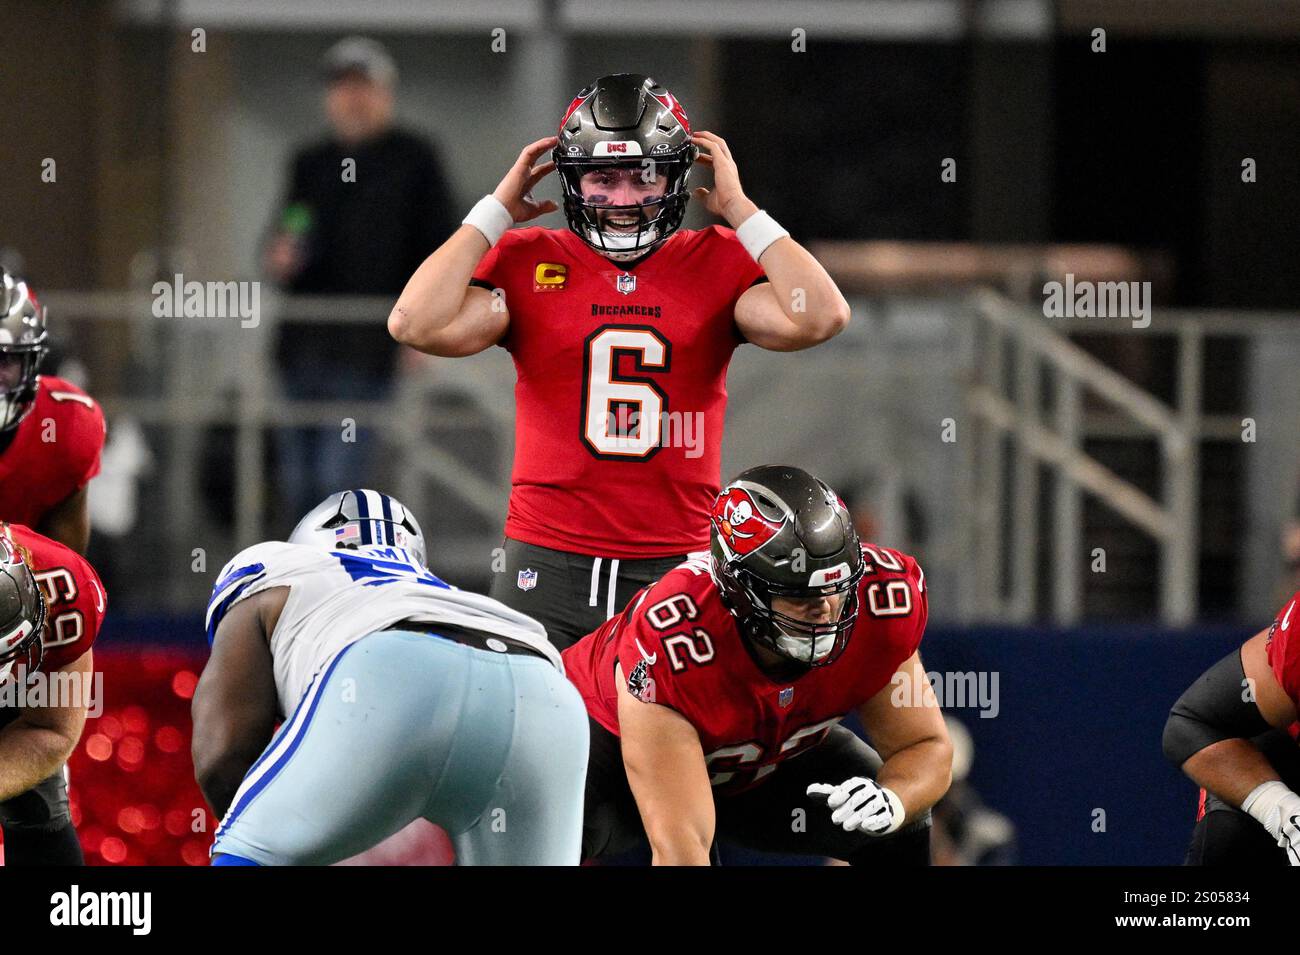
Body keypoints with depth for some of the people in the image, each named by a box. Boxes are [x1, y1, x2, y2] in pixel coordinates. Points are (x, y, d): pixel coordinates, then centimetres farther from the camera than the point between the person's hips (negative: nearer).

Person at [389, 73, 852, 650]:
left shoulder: (719, 262, 6)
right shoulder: (527, 262, 5)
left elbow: (818, 319, -11)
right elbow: (417, 324, -10)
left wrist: (740, 212, -4)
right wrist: (495, 211, -2)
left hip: (678, 567, 0)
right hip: (547, 564, 0)